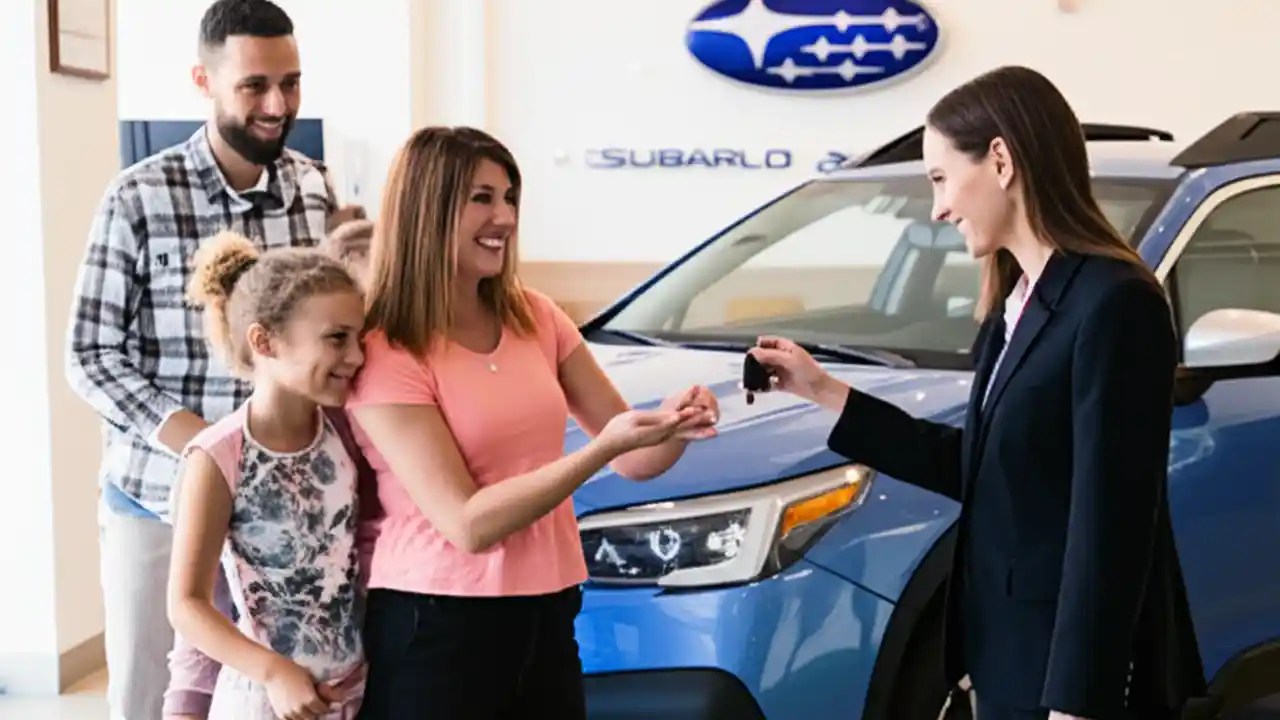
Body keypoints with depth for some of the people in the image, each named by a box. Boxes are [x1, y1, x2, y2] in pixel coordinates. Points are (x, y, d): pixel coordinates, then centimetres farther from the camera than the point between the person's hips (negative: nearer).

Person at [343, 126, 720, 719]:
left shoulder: (534, 317, 5)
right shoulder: (386, 355, -13)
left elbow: (634, 461, 6)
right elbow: (468, 524, -20)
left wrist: (672, 427, -16)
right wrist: (604, 445, -27)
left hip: (546, 616, 6)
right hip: (435, 626, -6)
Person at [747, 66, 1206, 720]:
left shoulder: (1114, 305, -17)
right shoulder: (1015, 308, 10)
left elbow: (1110, 520, -21)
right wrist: (828, 394, 12)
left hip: (1081, 667, -8)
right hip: (1010, 653, 8)